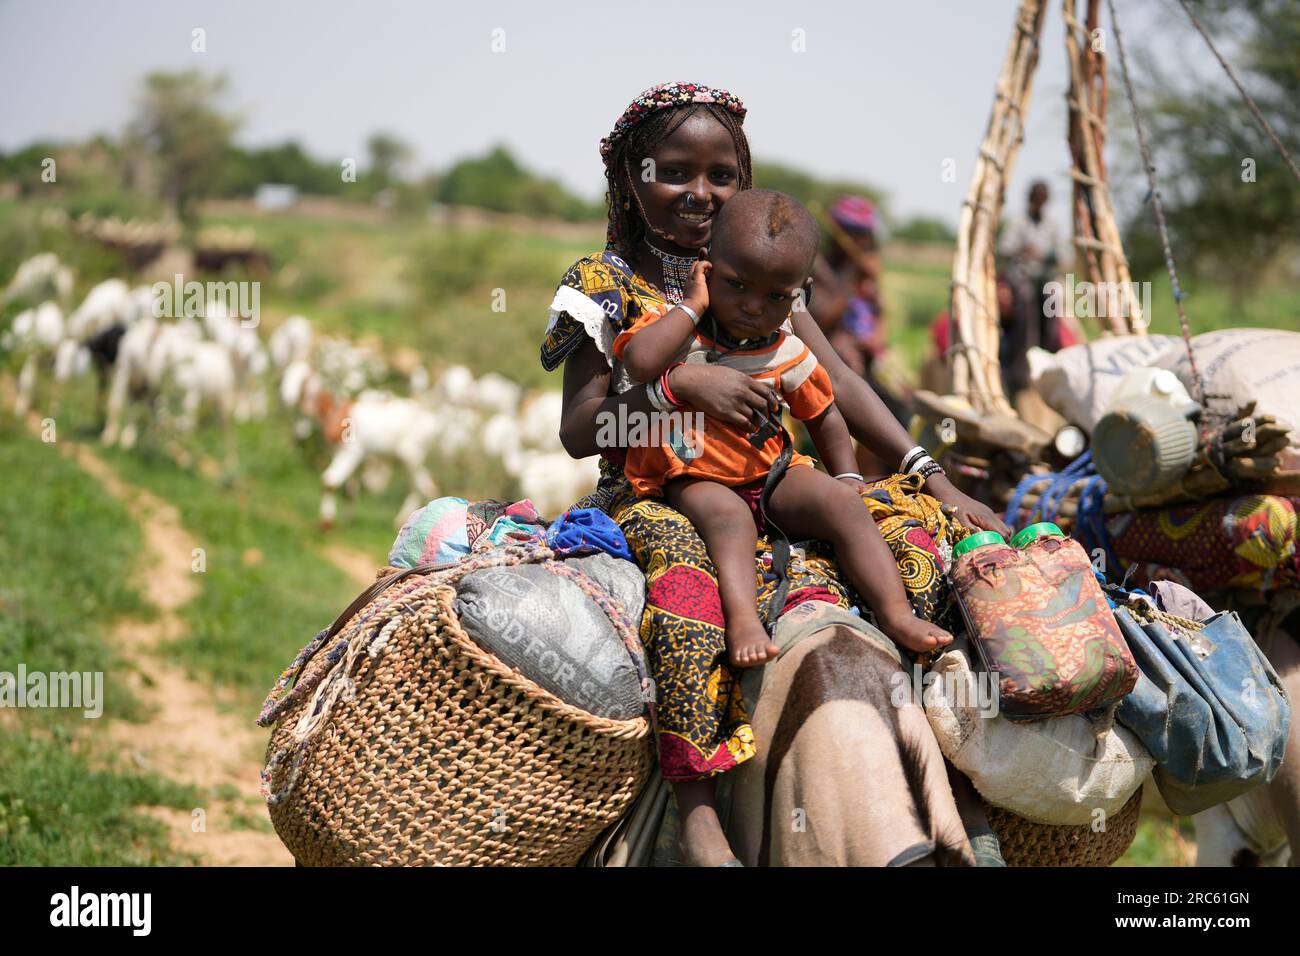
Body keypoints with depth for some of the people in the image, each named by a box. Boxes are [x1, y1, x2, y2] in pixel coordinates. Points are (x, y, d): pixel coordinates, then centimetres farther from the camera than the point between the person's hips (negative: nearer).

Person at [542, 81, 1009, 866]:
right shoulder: (607, 284, 1)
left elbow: (837, 383, 9)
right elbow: (578, 431, -6)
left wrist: (939, 483, 0)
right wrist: (683, 385, -21)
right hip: (660, 497, -5)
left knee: (919, 518, -17)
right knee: (683, 558, -40)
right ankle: (696, 808, -42)